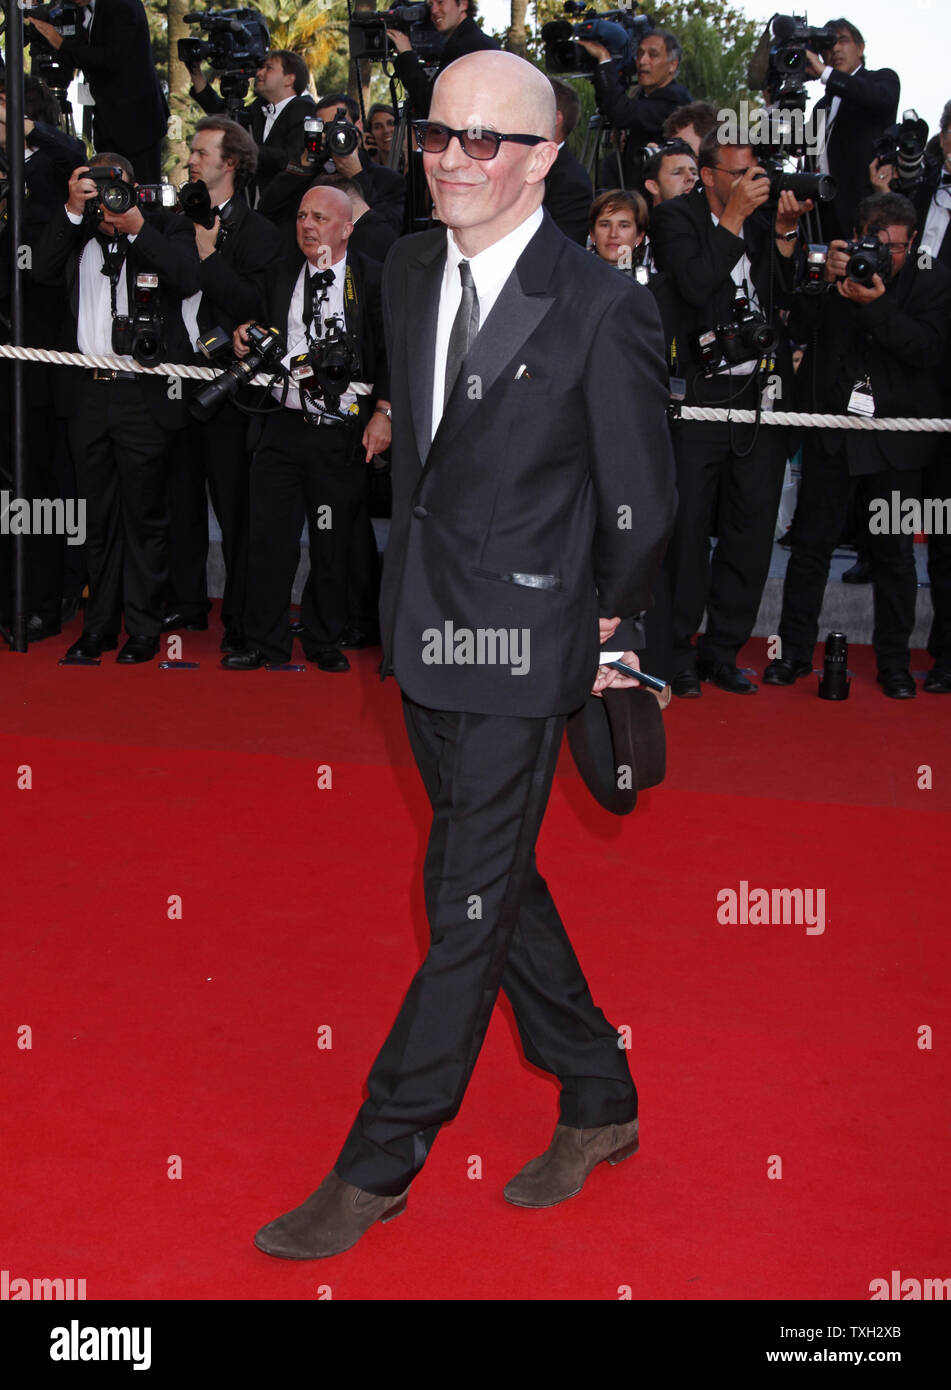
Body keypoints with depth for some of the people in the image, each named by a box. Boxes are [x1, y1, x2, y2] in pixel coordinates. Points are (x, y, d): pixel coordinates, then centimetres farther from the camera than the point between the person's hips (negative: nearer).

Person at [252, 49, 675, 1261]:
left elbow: (641, 505, -6)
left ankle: (374, 1170, 14)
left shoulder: (602, 309, -15)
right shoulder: (410, 269, 6)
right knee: (497, 883, 17)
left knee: (468, 910, 2)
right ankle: (598, 1107, 35)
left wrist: (600, 627, 4)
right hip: (423, 630, 7)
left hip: (519, 651, -7)